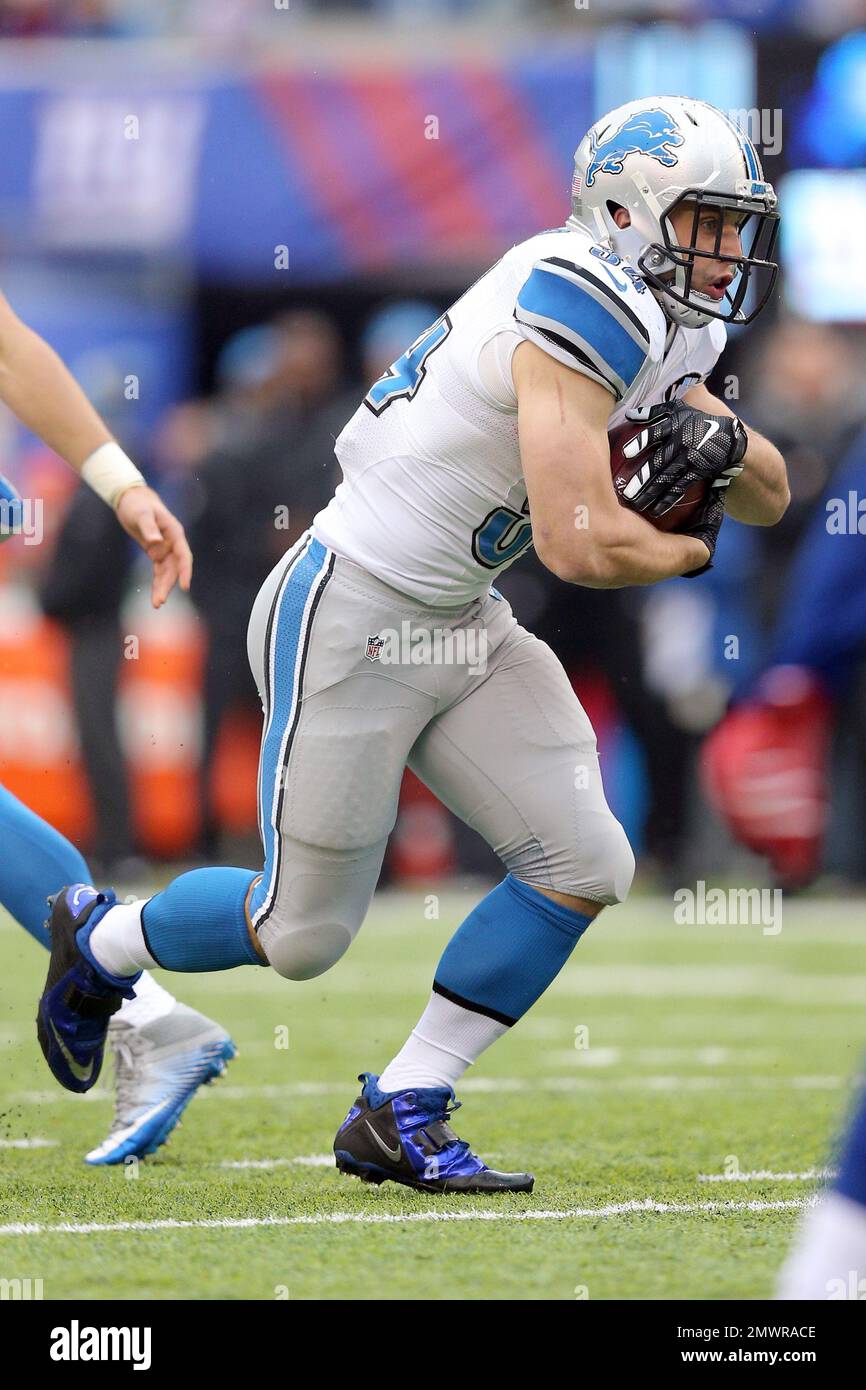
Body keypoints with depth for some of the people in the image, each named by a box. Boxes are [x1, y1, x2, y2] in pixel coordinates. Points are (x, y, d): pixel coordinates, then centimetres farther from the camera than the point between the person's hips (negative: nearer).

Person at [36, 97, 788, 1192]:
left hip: (457, 627, 9)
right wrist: (686, 549, -9)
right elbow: (578, 545, -30)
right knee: (303, 933, 2)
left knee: (583, 867, -3)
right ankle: (101, 939, 33)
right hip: (349, 619, -9)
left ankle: (399, 1116, 7)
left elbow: (769, 498, 13)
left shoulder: (662, 328, 6)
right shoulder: (582, 309, -25)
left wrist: (721, 441, -10)